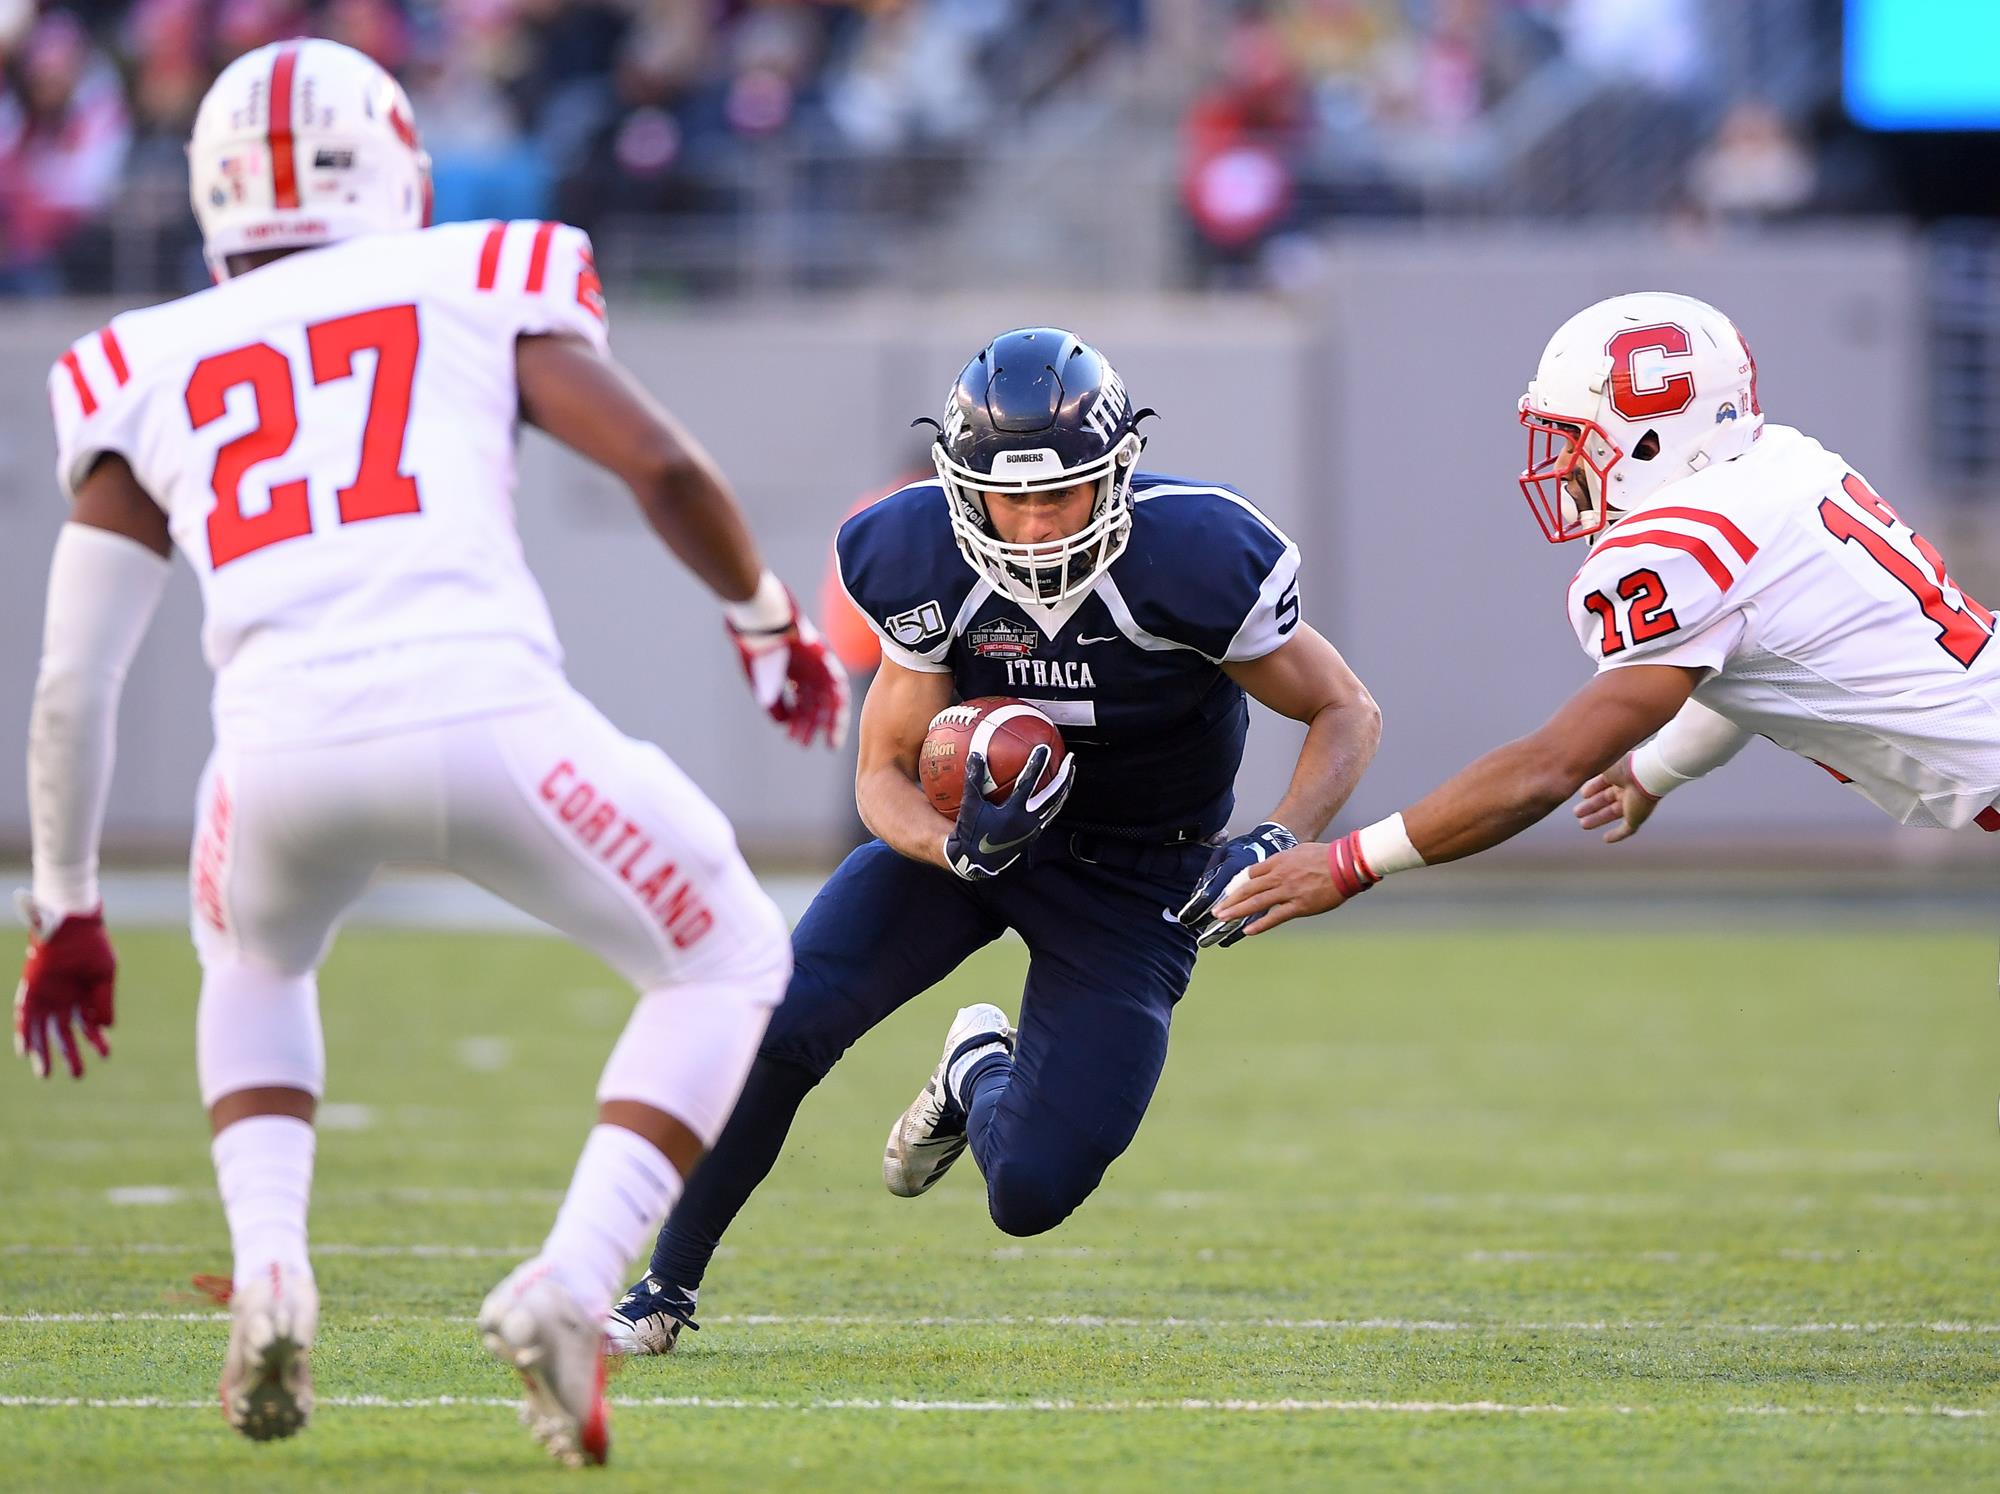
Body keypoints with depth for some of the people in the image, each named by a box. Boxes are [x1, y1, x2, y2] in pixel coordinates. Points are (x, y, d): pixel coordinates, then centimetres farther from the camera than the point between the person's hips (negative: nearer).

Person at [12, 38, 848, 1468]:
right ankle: (570, 1289, 1)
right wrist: (769, 620, 26)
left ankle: (270, 1273, 12)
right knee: (725, 964, 23)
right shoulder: (481, 289, 19)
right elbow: (665, 465, 7)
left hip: (285, 748, 2)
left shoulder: (151, 372, 24)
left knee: (256, 964, 37)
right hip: (483, 715, -2)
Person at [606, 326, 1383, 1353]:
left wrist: (1277, 847, -31)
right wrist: (958, 847, -33)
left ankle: (981, 1070, 27)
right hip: (972, 816, 2)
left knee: (1029, 1193, -11)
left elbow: (1346, 714, -14)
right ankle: (665, 1287, 3)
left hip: (1134, 875, -2)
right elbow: (883, 772, -10)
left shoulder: (1189, 561, -28)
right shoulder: (929, 566, -19)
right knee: (779, 1028, -19)